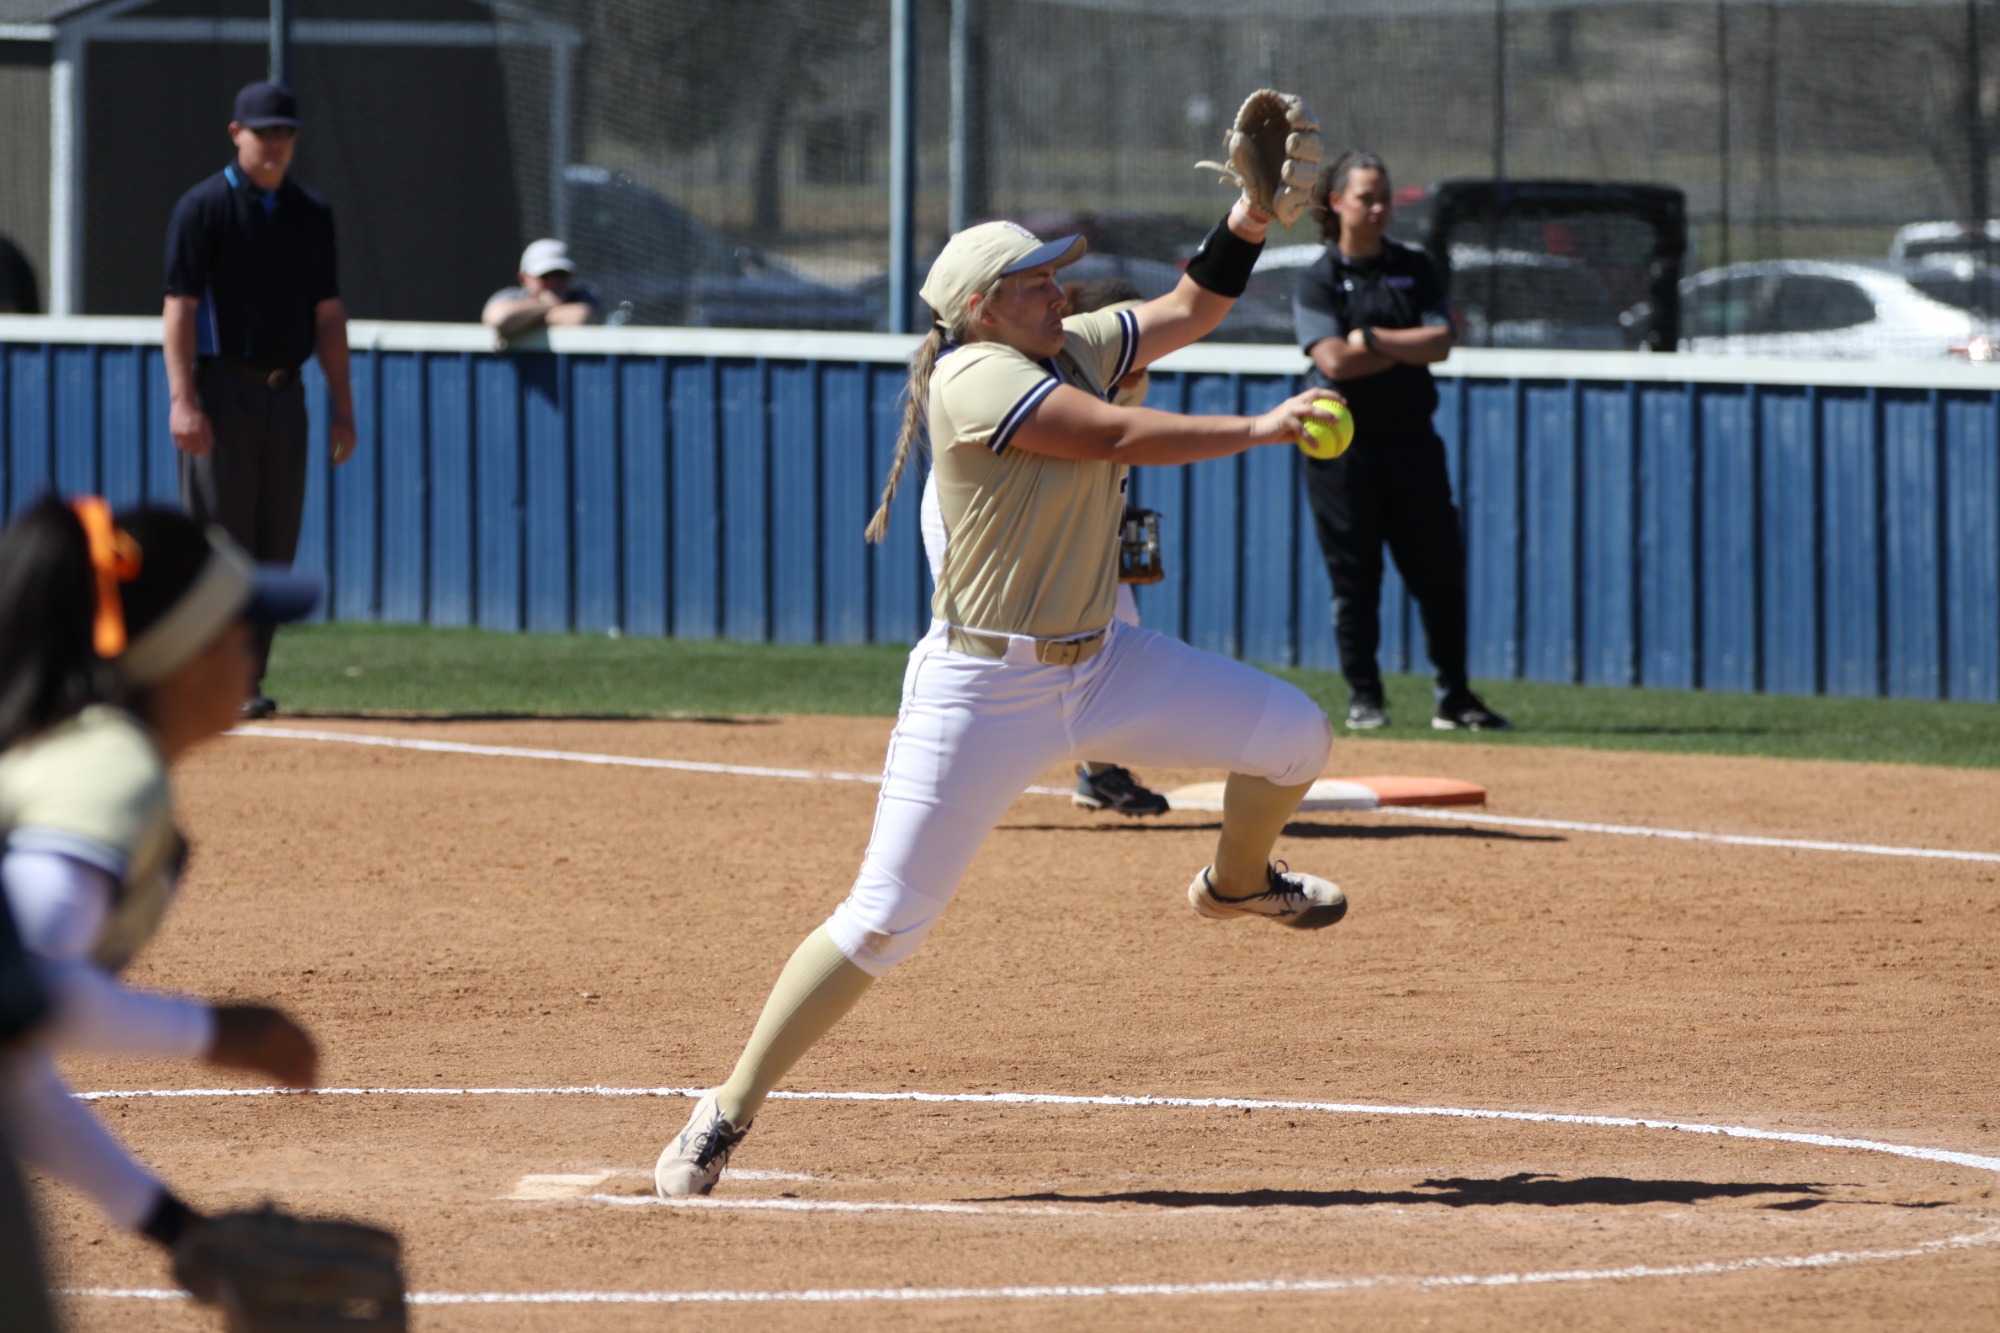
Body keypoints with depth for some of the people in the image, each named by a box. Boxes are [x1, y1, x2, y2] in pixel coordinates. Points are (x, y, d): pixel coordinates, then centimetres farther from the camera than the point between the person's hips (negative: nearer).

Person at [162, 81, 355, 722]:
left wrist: (341, 401, 10)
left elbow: (327, 313, 16)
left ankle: (248, 676, 11)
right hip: (223, 389, -6)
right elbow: (179, 308, -9)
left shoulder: (311, 213, 13)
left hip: (285, 392, 6)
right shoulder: (204, 207, -4)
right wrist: (182, 399, -18)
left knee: (275, 547, 5)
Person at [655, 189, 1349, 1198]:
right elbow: (1119, 436, -24)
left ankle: (1236, 881, 33)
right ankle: (726, 1114, 3)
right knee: (883, 920, -8)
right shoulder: (976, 377, -17)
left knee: (1294, 736, 0)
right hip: (982, 689, -7)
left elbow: (1190, 309, 16)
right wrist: (1255, 431, -20)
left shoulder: (1074, 349, 7)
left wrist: (1253, 212, 1)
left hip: (1102, 664, 8)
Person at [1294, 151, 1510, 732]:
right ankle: (1363, 698, 9)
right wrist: (1409, 346, -10)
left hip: (1410, 439, 3)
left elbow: (1439, 346, -3)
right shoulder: (1318, 282, 0)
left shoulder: (1414, 269, 10)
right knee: (1353, 575, 0)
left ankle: (1454, 698, 8)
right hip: (1343, 442, -3)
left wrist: (1369, 338, -9)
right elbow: (1334, 361, -14)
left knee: (1440, 571, 1)